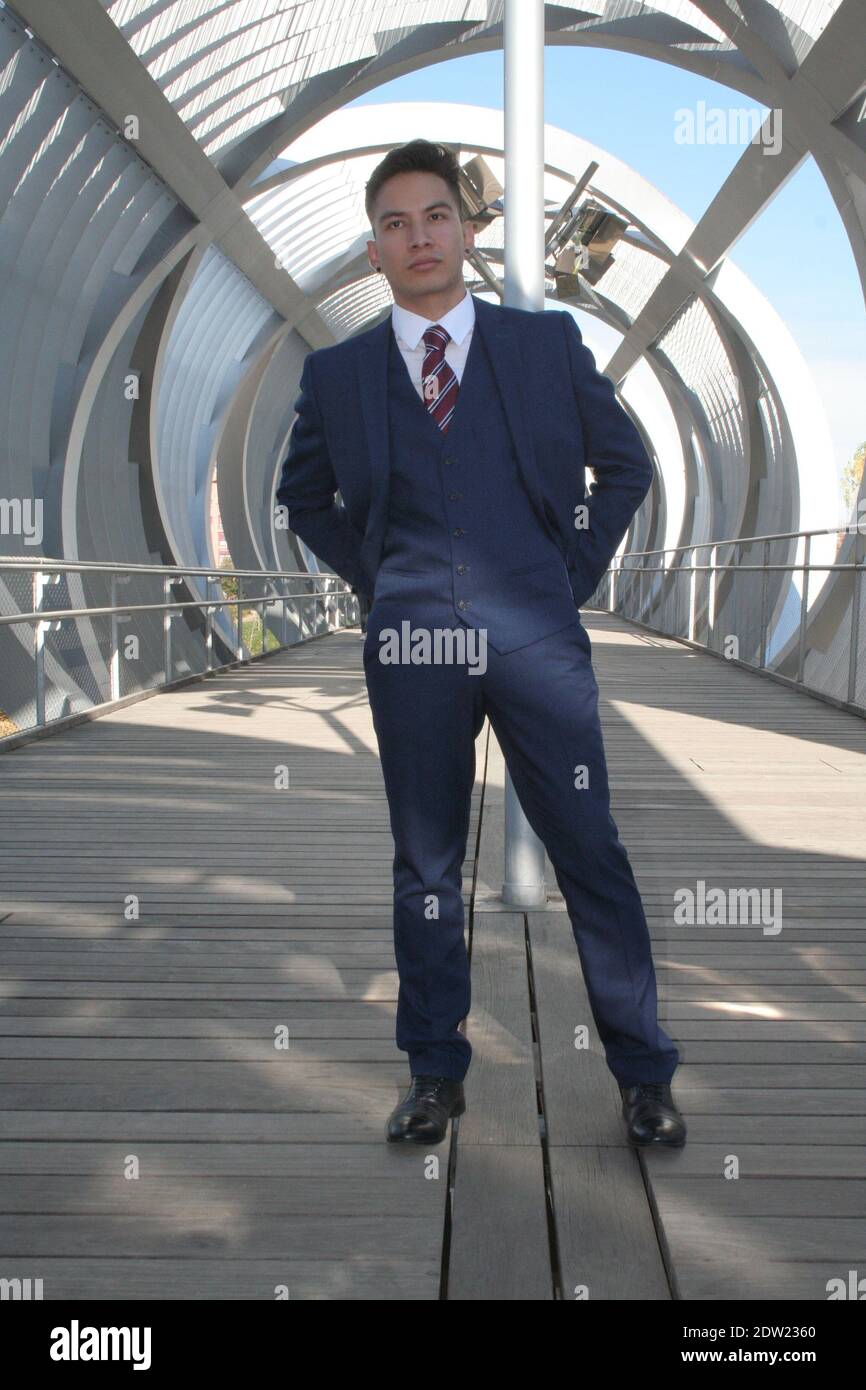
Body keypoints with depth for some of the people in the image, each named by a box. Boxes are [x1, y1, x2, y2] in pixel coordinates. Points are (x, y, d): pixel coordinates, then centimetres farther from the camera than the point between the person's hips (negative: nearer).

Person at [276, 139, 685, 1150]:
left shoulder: (549, 343, 6)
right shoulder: (337, 374, 7)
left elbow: (626, 466, 14)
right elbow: (303, 498, 21)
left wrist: (574, 571, 6)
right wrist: (373, 577, 9)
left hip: (536, 638, -1)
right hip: (411, 647, 1)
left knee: (591, 855, 0)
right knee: (426, 865, 8)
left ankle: (643, 1076, 13)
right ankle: (435, 1075, 21)